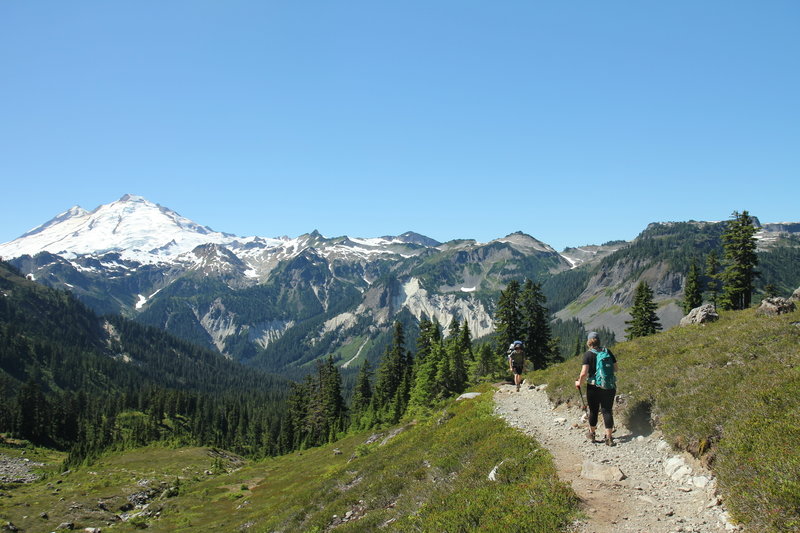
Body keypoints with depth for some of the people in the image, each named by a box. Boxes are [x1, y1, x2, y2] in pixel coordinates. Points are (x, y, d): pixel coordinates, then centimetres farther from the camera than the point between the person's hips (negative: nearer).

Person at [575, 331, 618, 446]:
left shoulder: (588, 354, -10)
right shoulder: (607, 351, 1)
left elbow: (584, 373, -17)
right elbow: (615, 369, 4)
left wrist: (579, 381, 0)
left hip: (593, 386, -2)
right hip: (609, 386, 2)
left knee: (593, 411, 14)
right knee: (607, 411, 6)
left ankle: (592, 434, 32)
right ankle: (609, 437, 3)